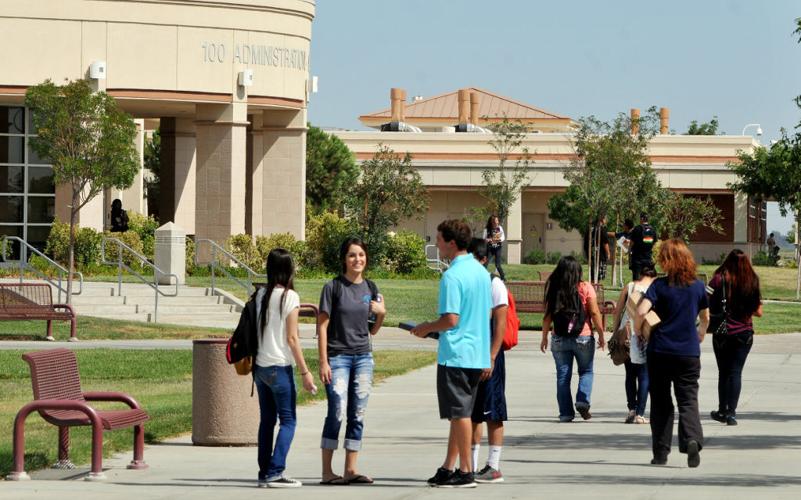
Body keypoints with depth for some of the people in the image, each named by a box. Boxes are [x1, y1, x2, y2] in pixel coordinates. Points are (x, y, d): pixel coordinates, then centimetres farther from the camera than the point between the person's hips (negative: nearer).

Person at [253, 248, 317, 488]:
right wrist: (305, 371, -8)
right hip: (279, 367, -6)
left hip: (260, 366, 6)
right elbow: (292, 338, -12)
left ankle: (265, 472, 12)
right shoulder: (289, 296, -11)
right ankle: (274, 472, -10)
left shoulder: (260, 295, 5)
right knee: (288, 421, 0)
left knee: (267, 419, 13)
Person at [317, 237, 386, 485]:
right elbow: (323, 326, -5)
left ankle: (351, 469, 9)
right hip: (338, 357, -5)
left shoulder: (370, 288, 10)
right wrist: (323, 362, -11)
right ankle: (327, 471, -7)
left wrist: (381, 314, -4)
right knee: (337, 413, -11)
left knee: (358, 415, 4)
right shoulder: (333, 287, -4)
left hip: (363, 357, 5)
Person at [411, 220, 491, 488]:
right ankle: (448, 468, 18)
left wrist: (425, 329, -3)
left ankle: (465, 471, 1)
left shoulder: (452, 276, -16)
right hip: (478, 354, 9)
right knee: (460, 413, 13)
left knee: (459, 413, -2)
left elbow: (451, 319, -20)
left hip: (456, 355, -9)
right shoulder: (481, 272, 11)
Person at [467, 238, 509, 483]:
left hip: (487, 355, -7)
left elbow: (500, 324, -11)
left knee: (492, 412, -2)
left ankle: (494, 467, 0)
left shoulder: (494, 284, -7)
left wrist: (491, 358, -17)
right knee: (471, 412, 8)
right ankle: (471, 466, 12)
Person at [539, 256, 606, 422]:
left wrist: (544, 337, 7)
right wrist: (601, 335, 2)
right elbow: (594, 313, -7)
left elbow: (547, 316, -2)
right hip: (583, 338, -1)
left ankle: (566, 412, 7)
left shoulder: (553, 289, -3)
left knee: (563, 375, 8)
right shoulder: (585, 288, -7)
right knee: (586, 371, 15)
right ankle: (583, 400, -6)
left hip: (559, 339, 1)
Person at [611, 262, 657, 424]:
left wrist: (617, 331, 12)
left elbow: (617, 311, 5)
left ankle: (632, 409, 5)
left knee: (630, 374, 14)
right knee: (644, 375, 4)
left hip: (627, 334, 2)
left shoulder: (629, 287, 6)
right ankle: (640, 414, -2)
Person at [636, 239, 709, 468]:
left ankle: (661, 451, 11)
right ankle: (692, 439, -25)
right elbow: (705, 317, 19)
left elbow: (641, 311, -20)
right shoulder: (698, 286, 4)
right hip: (689, 353, 1)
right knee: (688, 400, 1)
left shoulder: (659, 285, -6)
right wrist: (701, 333, 39)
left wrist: (638, 330, 0)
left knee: (660, 403, 10)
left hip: (659, 352, -1)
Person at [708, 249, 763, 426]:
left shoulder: (719, 280, -10)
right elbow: (758, 312, 1)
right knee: (736, 372, 5)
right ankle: (731, 412, -3)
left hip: (723, 333, -1)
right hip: (744, 334, 1)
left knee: (724, 372, 13)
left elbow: (706, 306, -12)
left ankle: (722, 411, 19)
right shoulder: (752, 282, -3)